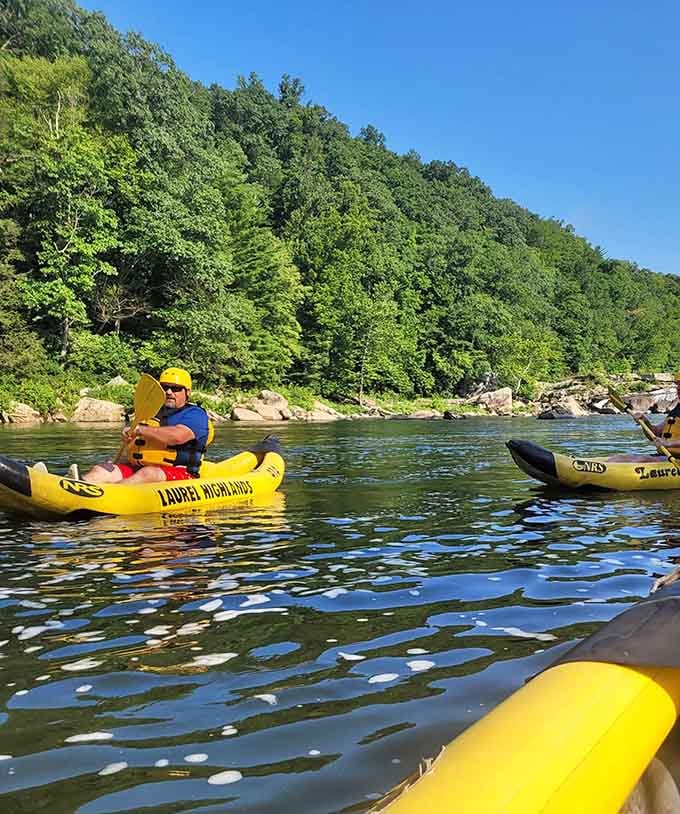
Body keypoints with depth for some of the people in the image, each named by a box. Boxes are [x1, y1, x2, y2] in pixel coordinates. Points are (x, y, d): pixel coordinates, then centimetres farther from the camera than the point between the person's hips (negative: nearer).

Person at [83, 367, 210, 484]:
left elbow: (177, 436, -20)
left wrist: (140, 429, -15)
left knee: (147, 474, -37)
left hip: (178, 474, -7)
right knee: (100, 470, -14)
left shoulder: (195, 414, 2)